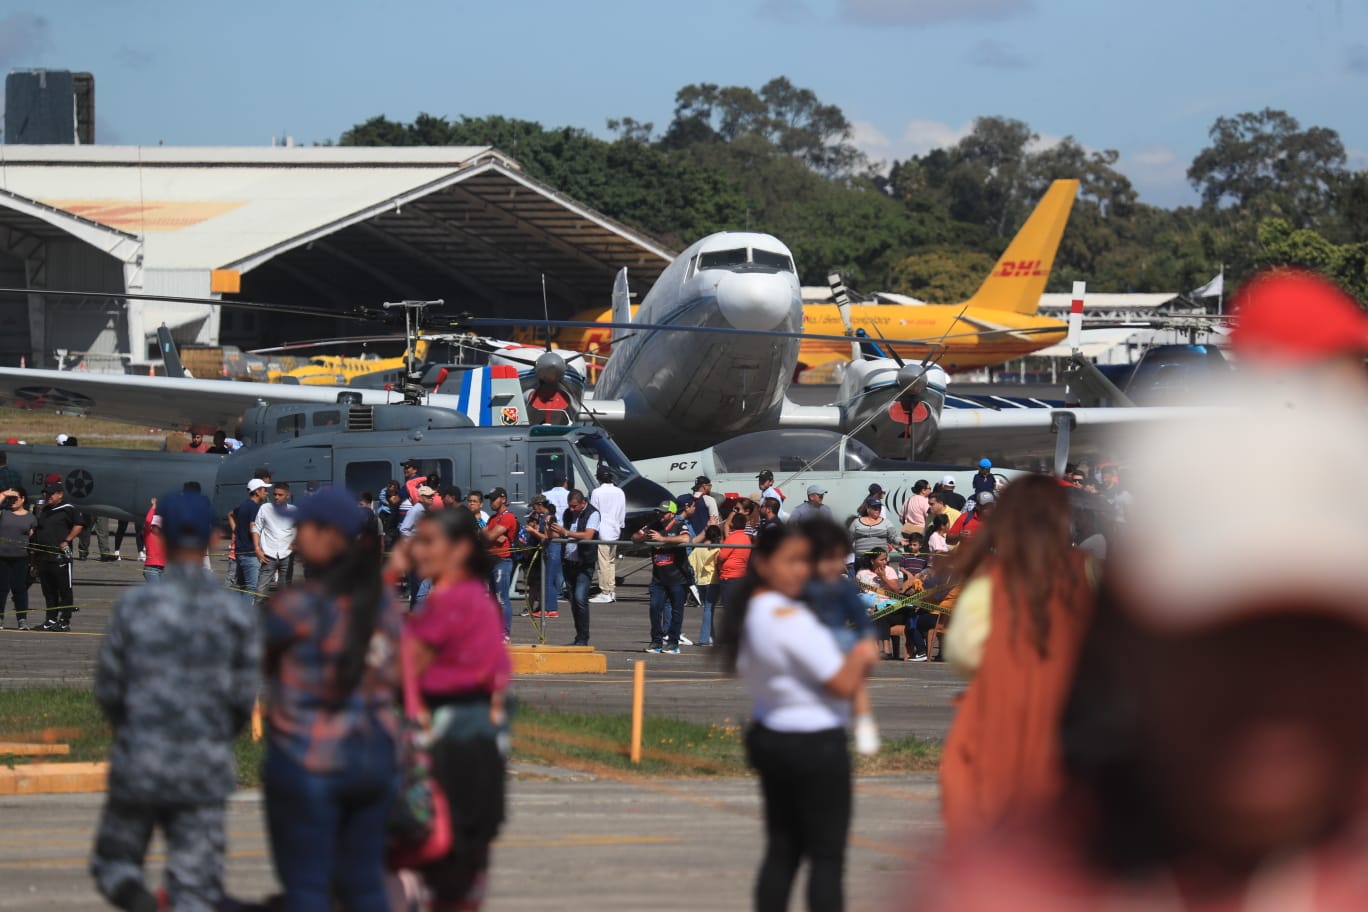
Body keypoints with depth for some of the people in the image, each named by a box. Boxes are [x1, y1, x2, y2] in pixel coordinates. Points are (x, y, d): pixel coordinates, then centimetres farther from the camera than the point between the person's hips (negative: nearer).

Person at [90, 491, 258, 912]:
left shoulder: (134, 605, -7)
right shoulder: (237, 613, -3)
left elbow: (108, 689, -1)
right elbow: (244, 696, -1)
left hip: (138, 765, -1)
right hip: (205, 771, 1)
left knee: (113, 864, 18)